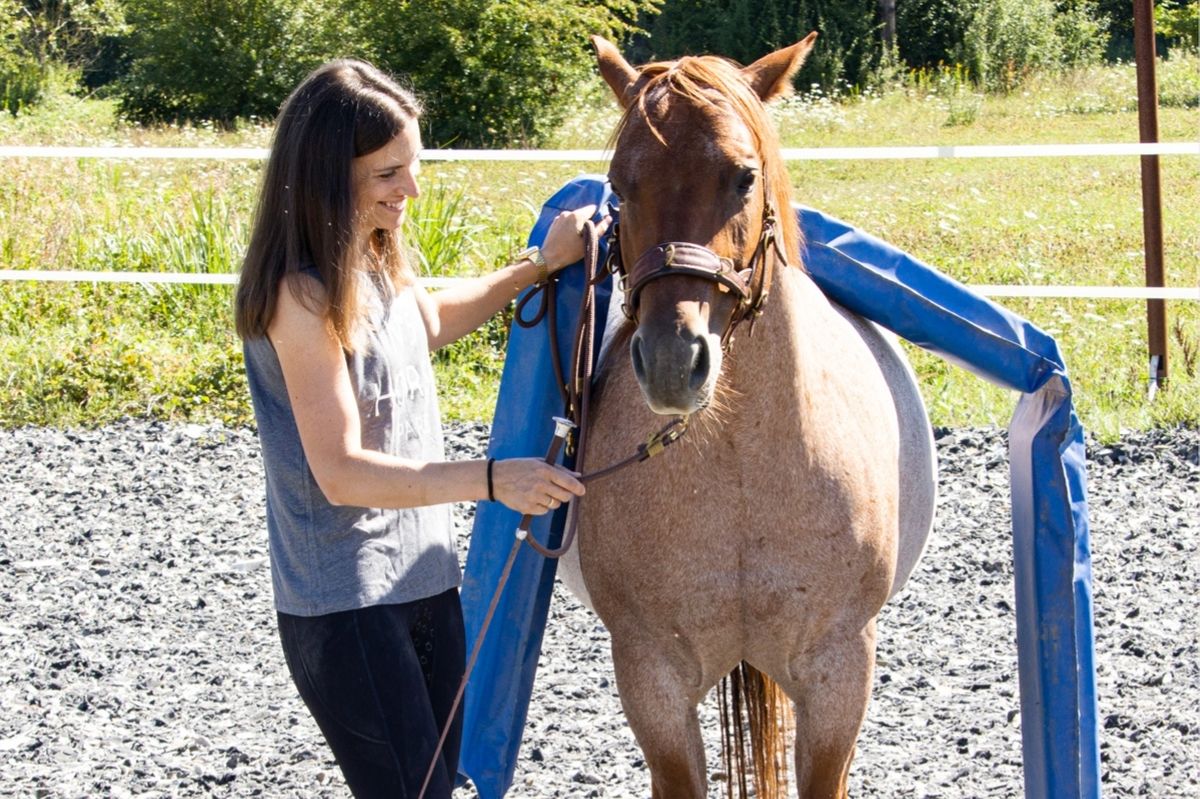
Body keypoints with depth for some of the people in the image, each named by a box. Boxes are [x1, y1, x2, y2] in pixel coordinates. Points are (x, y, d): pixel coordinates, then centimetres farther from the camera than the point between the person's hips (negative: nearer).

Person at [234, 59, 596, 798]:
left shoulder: (380, 266, 6)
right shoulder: (302, 297, -21)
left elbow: (431, 322, 30)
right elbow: (341, 473, -24)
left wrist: (539, 266, 19)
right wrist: (490, 480, -32)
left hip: (427, 585, 9)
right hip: (347, 608, -9)